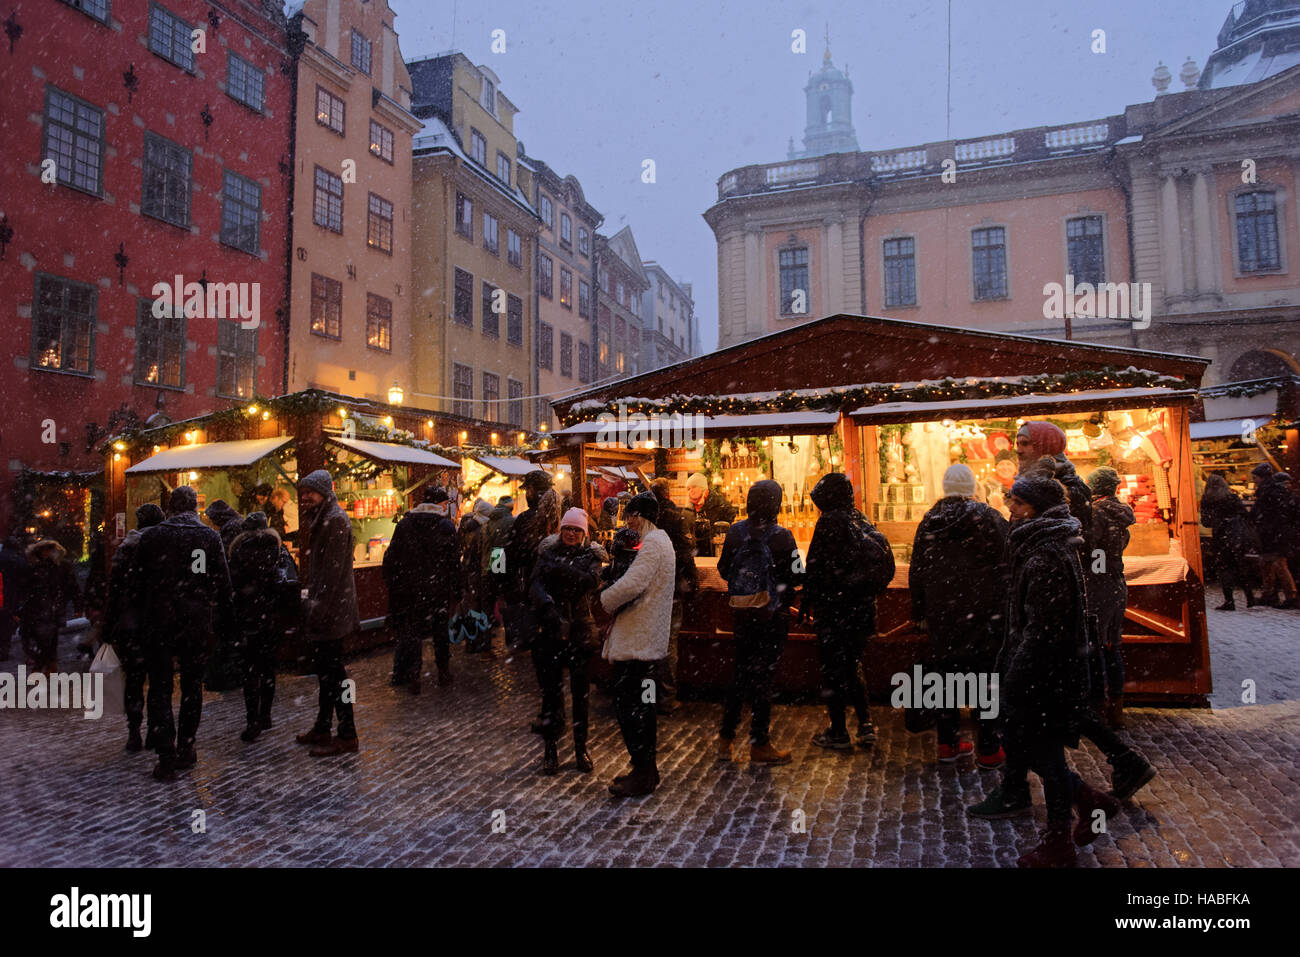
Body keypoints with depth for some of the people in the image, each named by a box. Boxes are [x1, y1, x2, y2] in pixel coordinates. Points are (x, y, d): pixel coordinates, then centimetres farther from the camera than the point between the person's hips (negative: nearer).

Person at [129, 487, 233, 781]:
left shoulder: (152, 536, -2)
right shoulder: (210, 537, 0)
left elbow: (135, 581, 1)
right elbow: (223, 583, 0)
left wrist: (138, 612, 16)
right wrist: (222, 624, 7)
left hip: (159, 621, -1)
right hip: (198, 623, 1)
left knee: (160, 688, 6)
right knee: (192, 685, 15)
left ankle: (167, 758, 0)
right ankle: (185, 749, 22)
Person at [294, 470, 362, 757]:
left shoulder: (335, 519, -14)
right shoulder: (320, 518, 17)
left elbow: (334, 569, -20)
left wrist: (319, 605, -21)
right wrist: (310, 600, 14)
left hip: (331, 606, -10)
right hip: (321, 605, 10)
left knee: (332, 669, -6)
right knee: (324, 668, 16)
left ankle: (347, 736, 1)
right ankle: (322, 728, 27)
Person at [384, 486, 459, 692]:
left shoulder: (404, 523, 2)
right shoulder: (446, 526, -6)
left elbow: (391, 556, 4)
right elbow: (454, 561, -5)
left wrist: (391, 583, 10)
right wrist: (453, 588, 4)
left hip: (409, 589, 2)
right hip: (439, 589, -1)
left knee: (410, 631, 8)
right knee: (441, 631, 12)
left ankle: (411, 677, 6)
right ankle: (444, 673, 19)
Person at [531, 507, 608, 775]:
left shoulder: (591, 555, 4)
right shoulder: (547, 551, 6)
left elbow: (590, 582, -15)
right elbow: (536, 585, -8)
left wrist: (561, 569, -26)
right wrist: (548, 608, -26)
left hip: (580, 630, 0)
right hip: (550, 630, 0)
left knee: (580, 690, 4)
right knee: (550, 689, 3)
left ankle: (581, 748, 17)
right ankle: (550, 749, 15)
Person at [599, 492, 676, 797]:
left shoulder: (652, 543, -15)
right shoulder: (660, 540, 18)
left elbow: (632, 584, -25)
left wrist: (604, 600, -10)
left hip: (637, 638, -11)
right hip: (649, 637, 11)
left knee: (628, 703, -5)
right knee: (642, 702, 16)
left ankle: (643, 773, 2)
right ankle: (646, 769, 25)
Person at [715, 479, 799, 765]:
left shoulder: (735, 532, -3)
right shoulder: (781, 536, -16)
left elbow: (723, 570, 6)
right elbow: (793, 576, -10)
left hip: (742, 614, 4)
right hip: (772, 616, -4)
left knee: (741, 674, 16)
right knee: (763, 677, 4)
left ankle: (725, 738, 20)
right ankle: (760, 745, 14)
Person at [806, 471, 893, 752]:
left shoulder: (829, 521, -12)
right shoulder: (862, 521, 9)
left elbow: (816, 566, -14)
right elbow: (884, 567, 14)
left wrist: (806, 603, -7)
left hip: (834, 606, -7)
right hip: (861, 608, 7)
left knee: (832, 669, 3)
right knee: (850, 667, 19)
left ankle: (838, 733, 10)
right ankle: (866, 724, 13)